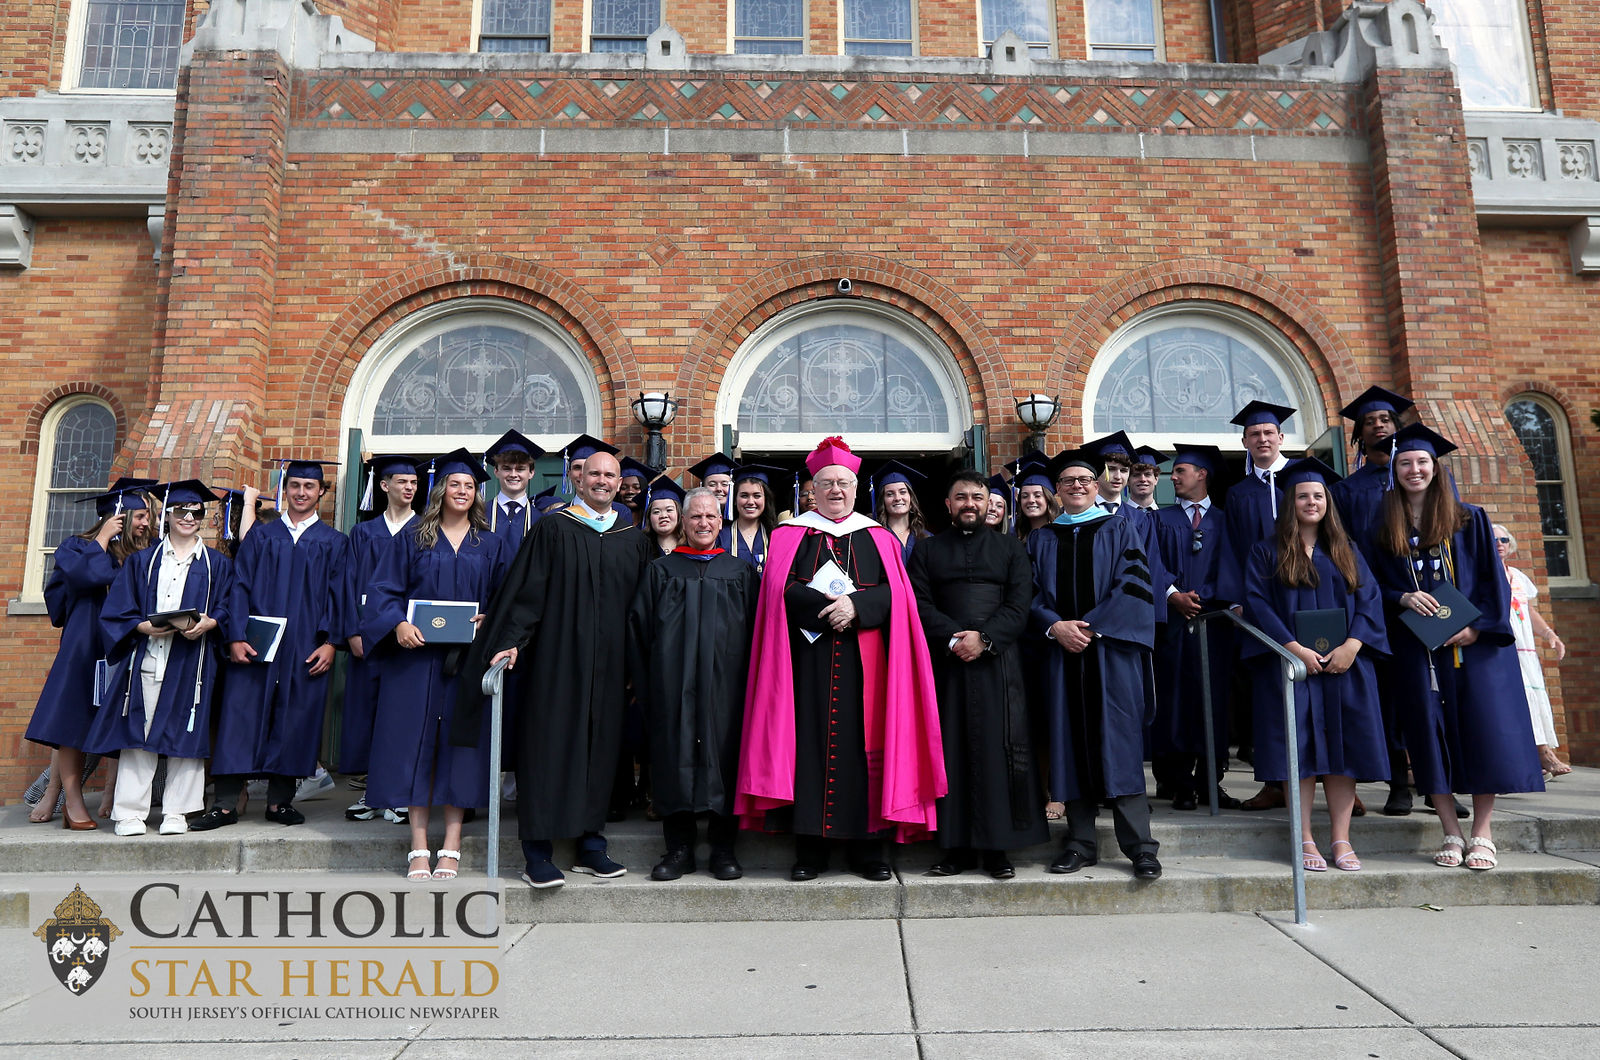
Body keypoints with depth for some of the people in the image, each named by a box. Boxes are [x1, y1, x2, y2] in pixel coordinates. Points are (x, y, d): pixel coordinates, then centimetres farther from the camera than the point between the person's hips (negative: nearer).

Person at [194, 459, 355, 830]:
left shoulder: (334, 543, 9)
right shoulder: (260, 536, 11)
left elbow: (340, 595, 5)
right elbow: (241, 587, 5)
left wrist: (332, 642, -6)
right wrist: (236, 637, -7)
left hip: (305, 651, 0)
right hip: (255, 645, 0)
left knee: (294, 723, 3)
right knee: (240, 719, -2)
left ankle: (280, 800, 14)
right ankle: (225, 804, 5)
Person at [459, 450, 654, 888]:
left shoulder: (634, 539, 12)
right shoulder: (553, 527, 1)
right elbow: (527, 588, -4)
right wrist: (512, 640, -15)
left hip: (609, 665, 4)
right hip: (557, 657, -3)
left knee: (600, 747, 7)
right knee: (549, 745, -3)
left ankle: (590, 845, 18)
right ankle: (538, 855, 4)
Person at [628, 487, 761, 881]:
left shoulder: (741, 573, 12)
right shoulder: (661, 571, 12)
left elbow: (755, 629, 10)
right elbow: (640, 628, 8)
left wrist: (749, 682, 0)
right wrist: (646, 684, -1)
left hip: (725, 683, 0)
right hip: (672, 683, 0)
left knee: (723, 756, 0)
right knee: (674, 756, -1)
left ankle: (723, 848, 10)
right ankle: (679, 847, 9)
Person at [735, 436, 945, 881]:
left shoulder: (877, 537, 13)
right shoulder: (790, 535, 11)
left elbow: (894, 592, 1)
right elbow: (783, 589, -3)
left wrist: (856, 605, -16)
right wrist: (826, 606, -17)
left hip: (863, 661, 1)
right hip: (809, 659, -1)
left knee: (863, 742, 0)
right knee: (810, 741, -3)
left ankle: (867, 846, 8)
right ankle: (811, 847, 5)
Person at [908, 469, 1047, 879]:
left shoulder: (1010, 548, 14)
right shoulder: (927, 551, 14)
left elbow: (1019, 605, 2)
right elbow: (919, 604, 2)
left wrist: (984, 638, -13)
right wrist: (952, 638, -13)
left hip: (997, 662, 0)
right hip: (945, 662, 0)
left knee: (996, 749, -3)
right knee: (951, 751, -1)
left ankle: (997, 847, 3)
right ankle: (955, 847, 4)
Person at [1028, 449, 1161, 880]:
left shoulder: (1120, 531, 9)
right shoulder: (1041, 540, 15)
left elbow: (1134, 585, -2)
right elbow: (1030, 595, 8)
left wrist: (1092, 627, -12)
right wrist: (1055, 627, -11)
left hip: (1111, 649, -2)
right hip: (1061, 652, 2)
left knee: (1118, 742, -7)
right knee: (1071, 742, 2)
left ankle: (1139, 845, -3)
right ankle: (1080, 842, 7)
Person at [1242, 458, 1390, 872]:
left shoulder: (1346, 553, 15)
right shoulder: (1267, 553, 6)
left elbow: (1369, 599, 6)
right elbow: (1257, 603, -4)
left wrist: (1351, 646, -10)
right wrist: (1294, 648, -15)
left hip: (1345, 666, 3)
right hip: (1290, 665, -2)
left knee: (1344, 747, 0)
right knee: (1299, 749, -5)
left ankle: (1341, 839, 7)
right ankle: (1305, 841, 1)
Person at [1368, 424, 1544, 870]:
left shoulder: (1469, 519, 6)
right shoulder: (1384, 529, 8)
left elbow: (1493, 577, 1)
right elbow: (1375, 587, 9)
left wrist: (1478, 625, -10)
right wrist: (1403, 598, -12)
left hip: (1475, 642, -1)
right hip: (1418, 647, 1)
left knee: (1484, 731, -4)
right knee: (1432, 734, 0)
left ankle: (1482, 835, 6)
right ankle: (1452, 834, 9)